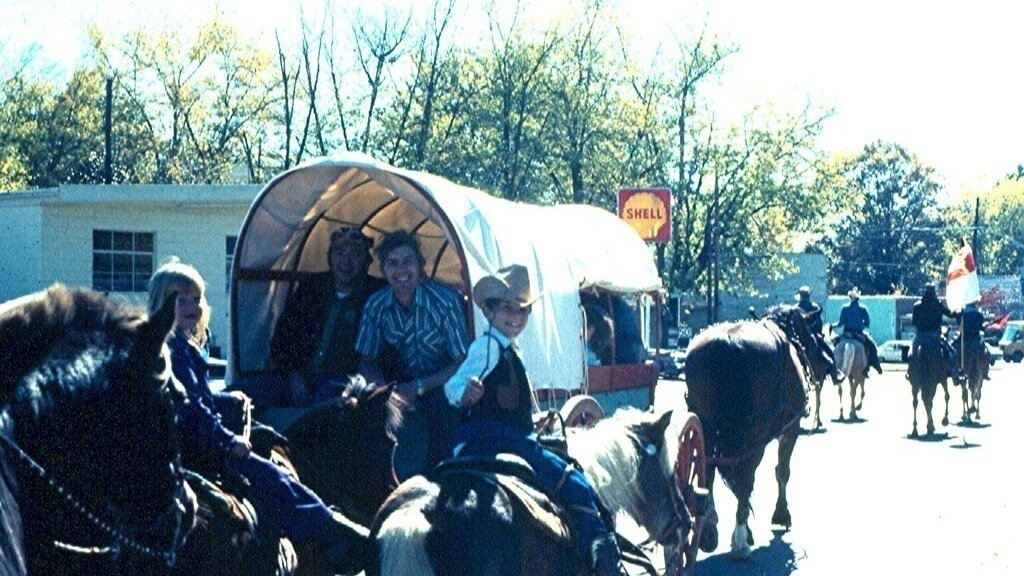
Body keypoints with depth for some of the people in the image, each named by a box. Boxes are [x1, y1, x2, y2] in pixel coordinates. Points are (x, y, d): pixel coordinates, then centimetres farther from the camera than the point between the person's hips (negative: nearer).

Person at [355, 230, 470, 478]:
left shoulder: (445, 301, -18)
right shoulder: (376, 306, -6)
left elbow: (462, 363, -14)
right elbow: (367, 363, 2)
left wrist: (420, 387, -23)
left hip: (443, 388, -3)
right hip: (403, 386, 3)